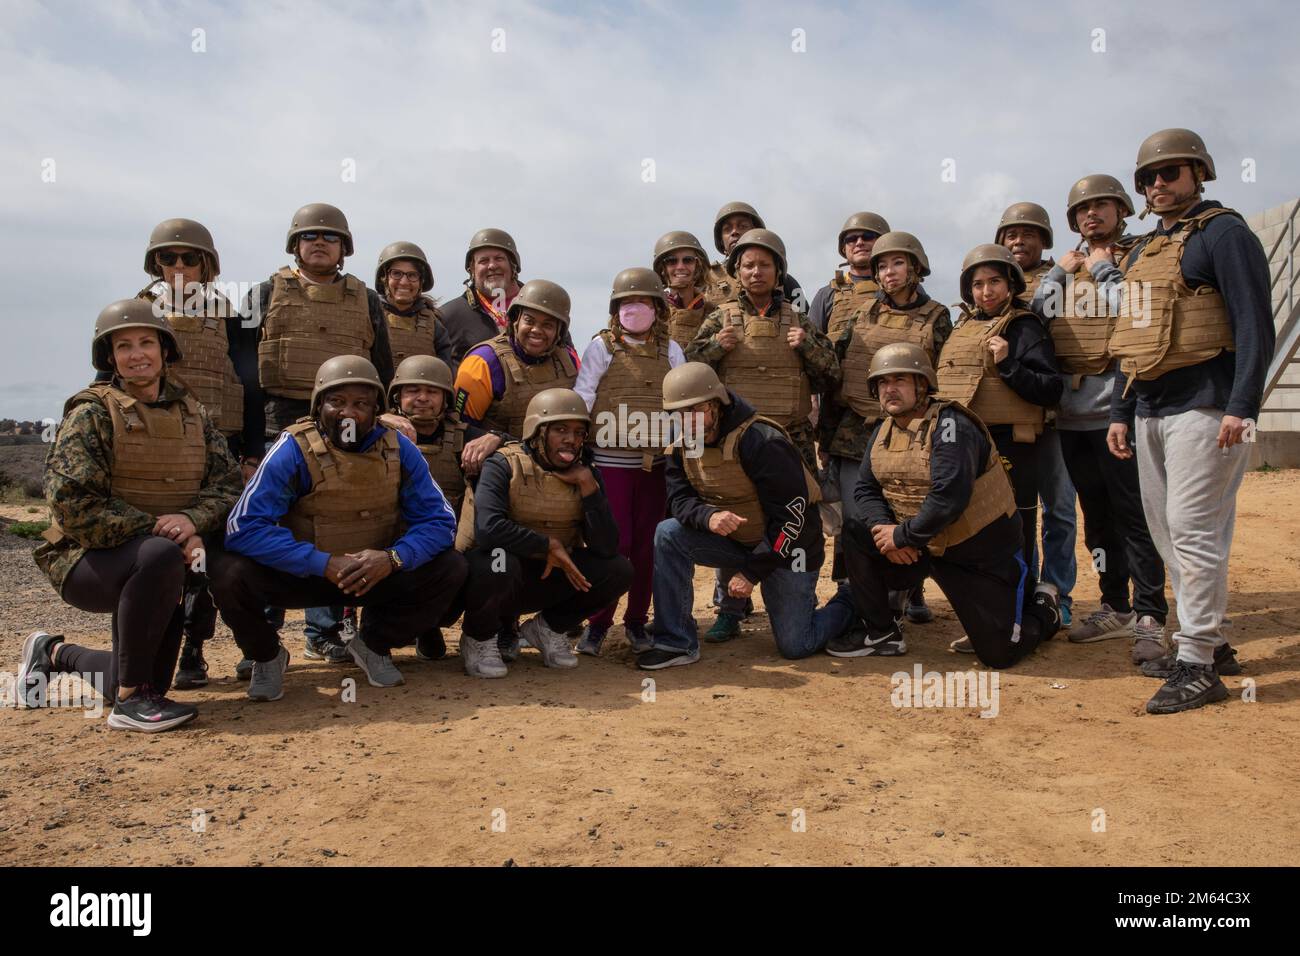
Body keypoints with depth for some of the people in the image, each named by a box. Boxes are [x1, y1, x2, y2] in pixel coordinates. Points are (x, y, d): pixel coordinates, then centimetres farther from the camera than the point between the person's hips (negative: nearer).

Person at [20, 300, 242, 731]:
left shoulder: (193, 414, 5)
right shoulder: (93, 412, -10)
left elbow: (227, 483, -3)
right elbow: (70, 502, -19)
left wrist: (194, 520, -25)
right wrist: (156, 530, -25)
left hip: (157, 566, 6)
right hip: (88, 559, -6)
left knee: (150, 682, 10)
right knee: (161, 555, -39)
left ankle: (56, 653, 41)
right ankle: (130, 699, -25)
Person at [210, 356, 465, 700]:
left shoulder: (399, 450, -10)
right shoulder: (294, 449, -18)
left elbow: (439, 521, -10)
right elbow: (244, 527, -25)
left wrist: (392, 558, -30)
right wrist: (324, 563, -34)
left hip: (377, 576, 3)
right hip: (300, 575, -2)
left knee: (451, 568, -17)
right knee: (229, 573, -29)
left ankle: (374, 645, 10)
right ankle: (266, 656, 5)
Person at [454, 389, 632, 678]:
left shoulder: (585, 474, -3)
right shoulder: (504, 465, -17)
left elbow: (607, 548, -13)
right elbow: (488, 528, -35)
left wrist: (587, 484, -20)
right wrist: (549, 544, -24)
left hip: (545, 579, 5)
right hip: (496, 577, -4)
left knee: (619, 570, -14)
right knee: (499, 560, -38)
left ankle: (550, 628, 10)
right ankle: (478, 638, -6)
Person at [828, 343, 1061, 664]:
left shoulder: (950, 425, -22)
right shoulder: (883, 431, 3)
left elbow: (949, 497, -32)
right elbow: (865, 489, 2)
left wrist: (903, 535, -23)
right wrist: (883, 527, -18)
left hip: (982, 550, -6)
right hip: (922, 545, 6)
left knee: (999, 653, -6)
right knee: (856, 532, -13)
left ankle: (1042, 606, 29)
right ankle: (882, 633, 1)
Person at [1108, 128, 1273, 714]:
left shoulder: (1223, 232, -4)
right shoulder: (1143, 252, 20)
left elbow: (1255, 324, -13)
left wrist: (1242, 408, -21)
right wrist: (1120, 413, 16)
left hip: (1203, 407, -8)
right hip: (1149, 412, 9)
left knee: (1193, 531, -10)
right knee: (1167, 532, 10)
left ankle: (1199, 667, -4)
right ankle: (1210, 643, 22)